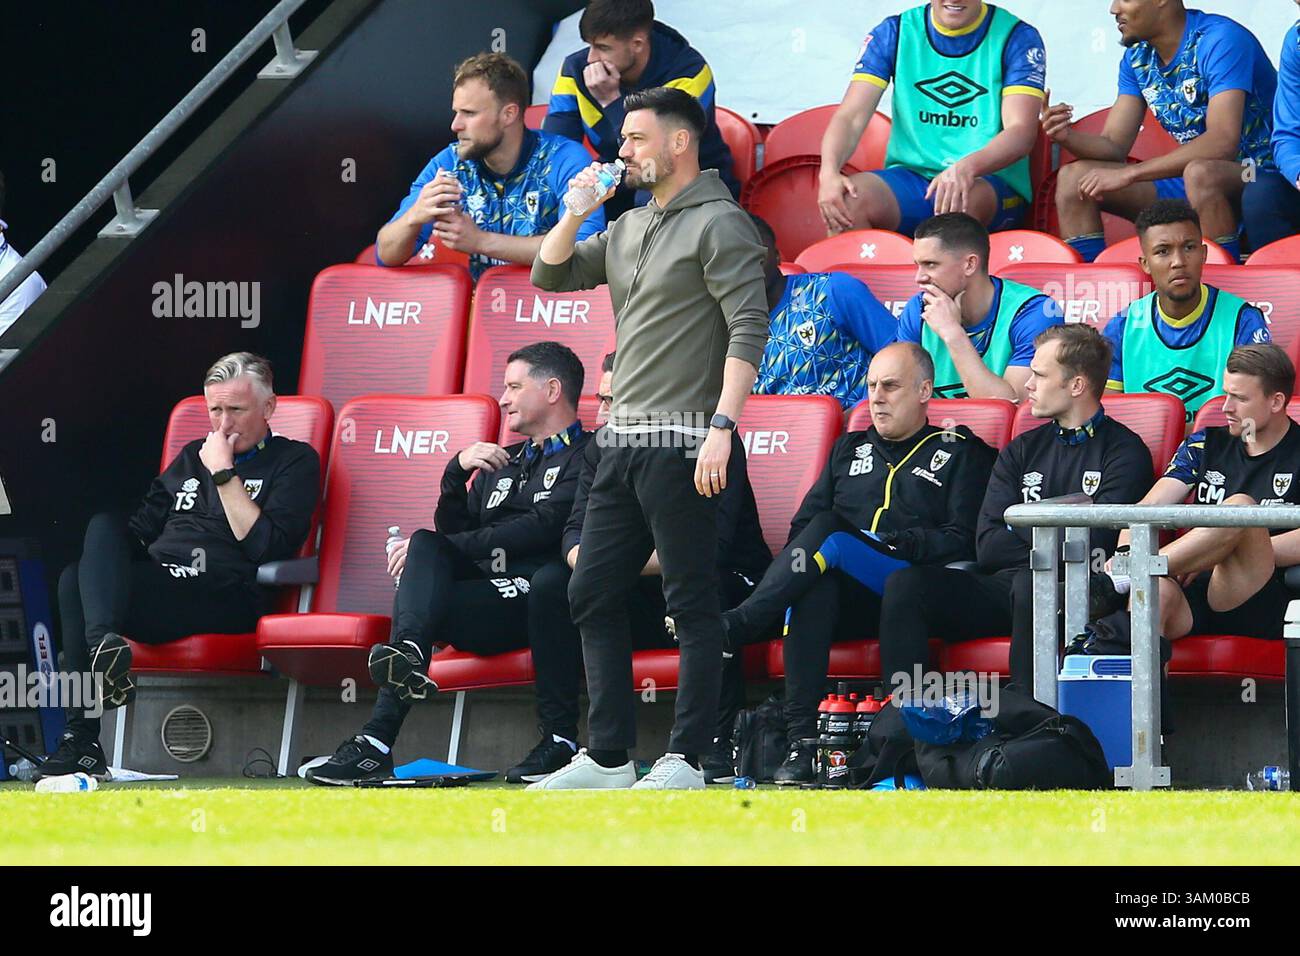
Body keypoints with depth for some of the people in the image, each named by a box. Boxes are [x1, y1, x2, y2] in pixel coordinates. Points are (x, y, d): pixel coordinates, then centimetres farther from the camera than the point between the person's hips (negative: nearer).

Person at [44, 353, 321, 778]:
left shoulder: (295, 460, 8)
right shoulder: (192, 456, 29)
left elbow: (265, 545, -7)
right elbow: (143, 526, 31)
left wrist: (224, 474, -6)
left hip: (226, 601, -6)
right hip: (155, 586, 6)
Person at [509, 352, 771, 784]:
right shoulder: (603, 448, 3)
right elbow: (577, 531, -3)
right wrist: (586, 560, -29)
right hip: (647, 605, 6)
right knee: (550, 582, -12)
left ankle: (719, 743, -32)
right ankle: (558, 739, -11)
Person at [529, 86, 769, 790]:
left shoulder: (718, 224, -7)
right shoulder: (629, 228, 18)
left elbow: (749, 328, -14)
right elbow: (550, 276, 22)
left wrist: (723, 426, -22)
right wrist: (576, 211, 7)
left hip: (682, 443, -9)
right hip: (624, 440, 9)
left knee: (691, 602, -5)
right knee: (592, 595, 9)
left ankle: (685, 760, -4)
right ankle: (607, 758, 13)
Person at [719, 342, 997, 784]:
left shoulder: (960, 453, 14)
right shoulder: (850, 449, 29)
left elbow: (962, 542, 0)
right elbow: (802, 526, 22)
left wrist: (896, 545, -14)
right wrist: (795, 563, -2)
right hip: (849, 604, 4)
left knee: (829, 534, -30)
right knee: (814, 586, -35)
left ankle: (733, 628, -36)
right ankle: (802, 739, -43)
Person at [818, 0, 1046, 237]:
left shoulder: (1017, 38, 0)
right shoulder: (894, 33, 7)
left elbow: (1021, 131, -12)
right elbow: (851, 117, 0)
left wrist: (968, 167, -34)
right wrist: (828, 172, -23)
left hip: (994, 183, -2)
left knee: (961, 200, -39)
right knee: (849, 198, -30)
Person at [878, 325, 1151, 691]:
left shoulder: (1123, 452, 3)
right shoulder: (1021, 451, 21)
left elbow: (1094, 546, -9)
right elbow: (987, 547, 10)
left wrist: (1019, 533, 4)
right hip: (1002, 588, 6)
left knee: (1030, 583, -39)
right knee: (906, 583, -18)